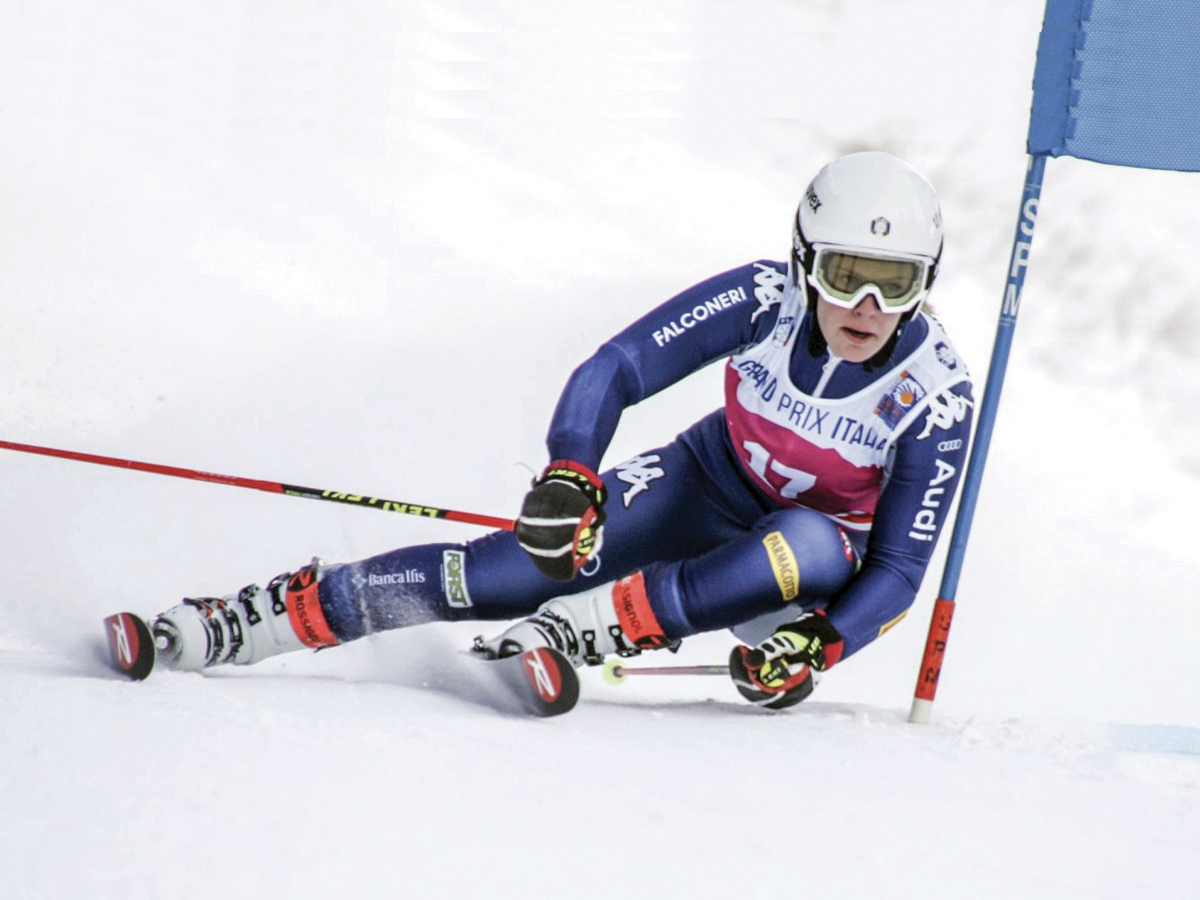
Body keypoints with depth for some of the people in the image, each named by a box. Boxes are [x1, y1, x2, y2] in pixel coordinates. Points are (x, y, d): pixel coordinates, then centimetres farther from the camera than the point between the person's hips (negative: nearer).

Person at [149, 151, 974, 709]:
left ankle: (584, 625, -34)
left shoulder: (936, 394, -26)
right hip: (710, 482, 1)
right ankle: (248, 621, -17)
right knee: (541, 555, -21)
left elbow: (897, 568, -21)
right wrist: (568, 477, -40)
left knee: (814, 550, -39)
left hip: (820, 545, -1)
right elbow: (619, 367, -22)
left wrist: (817, 646, -39)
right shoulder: (765, 299, -24)